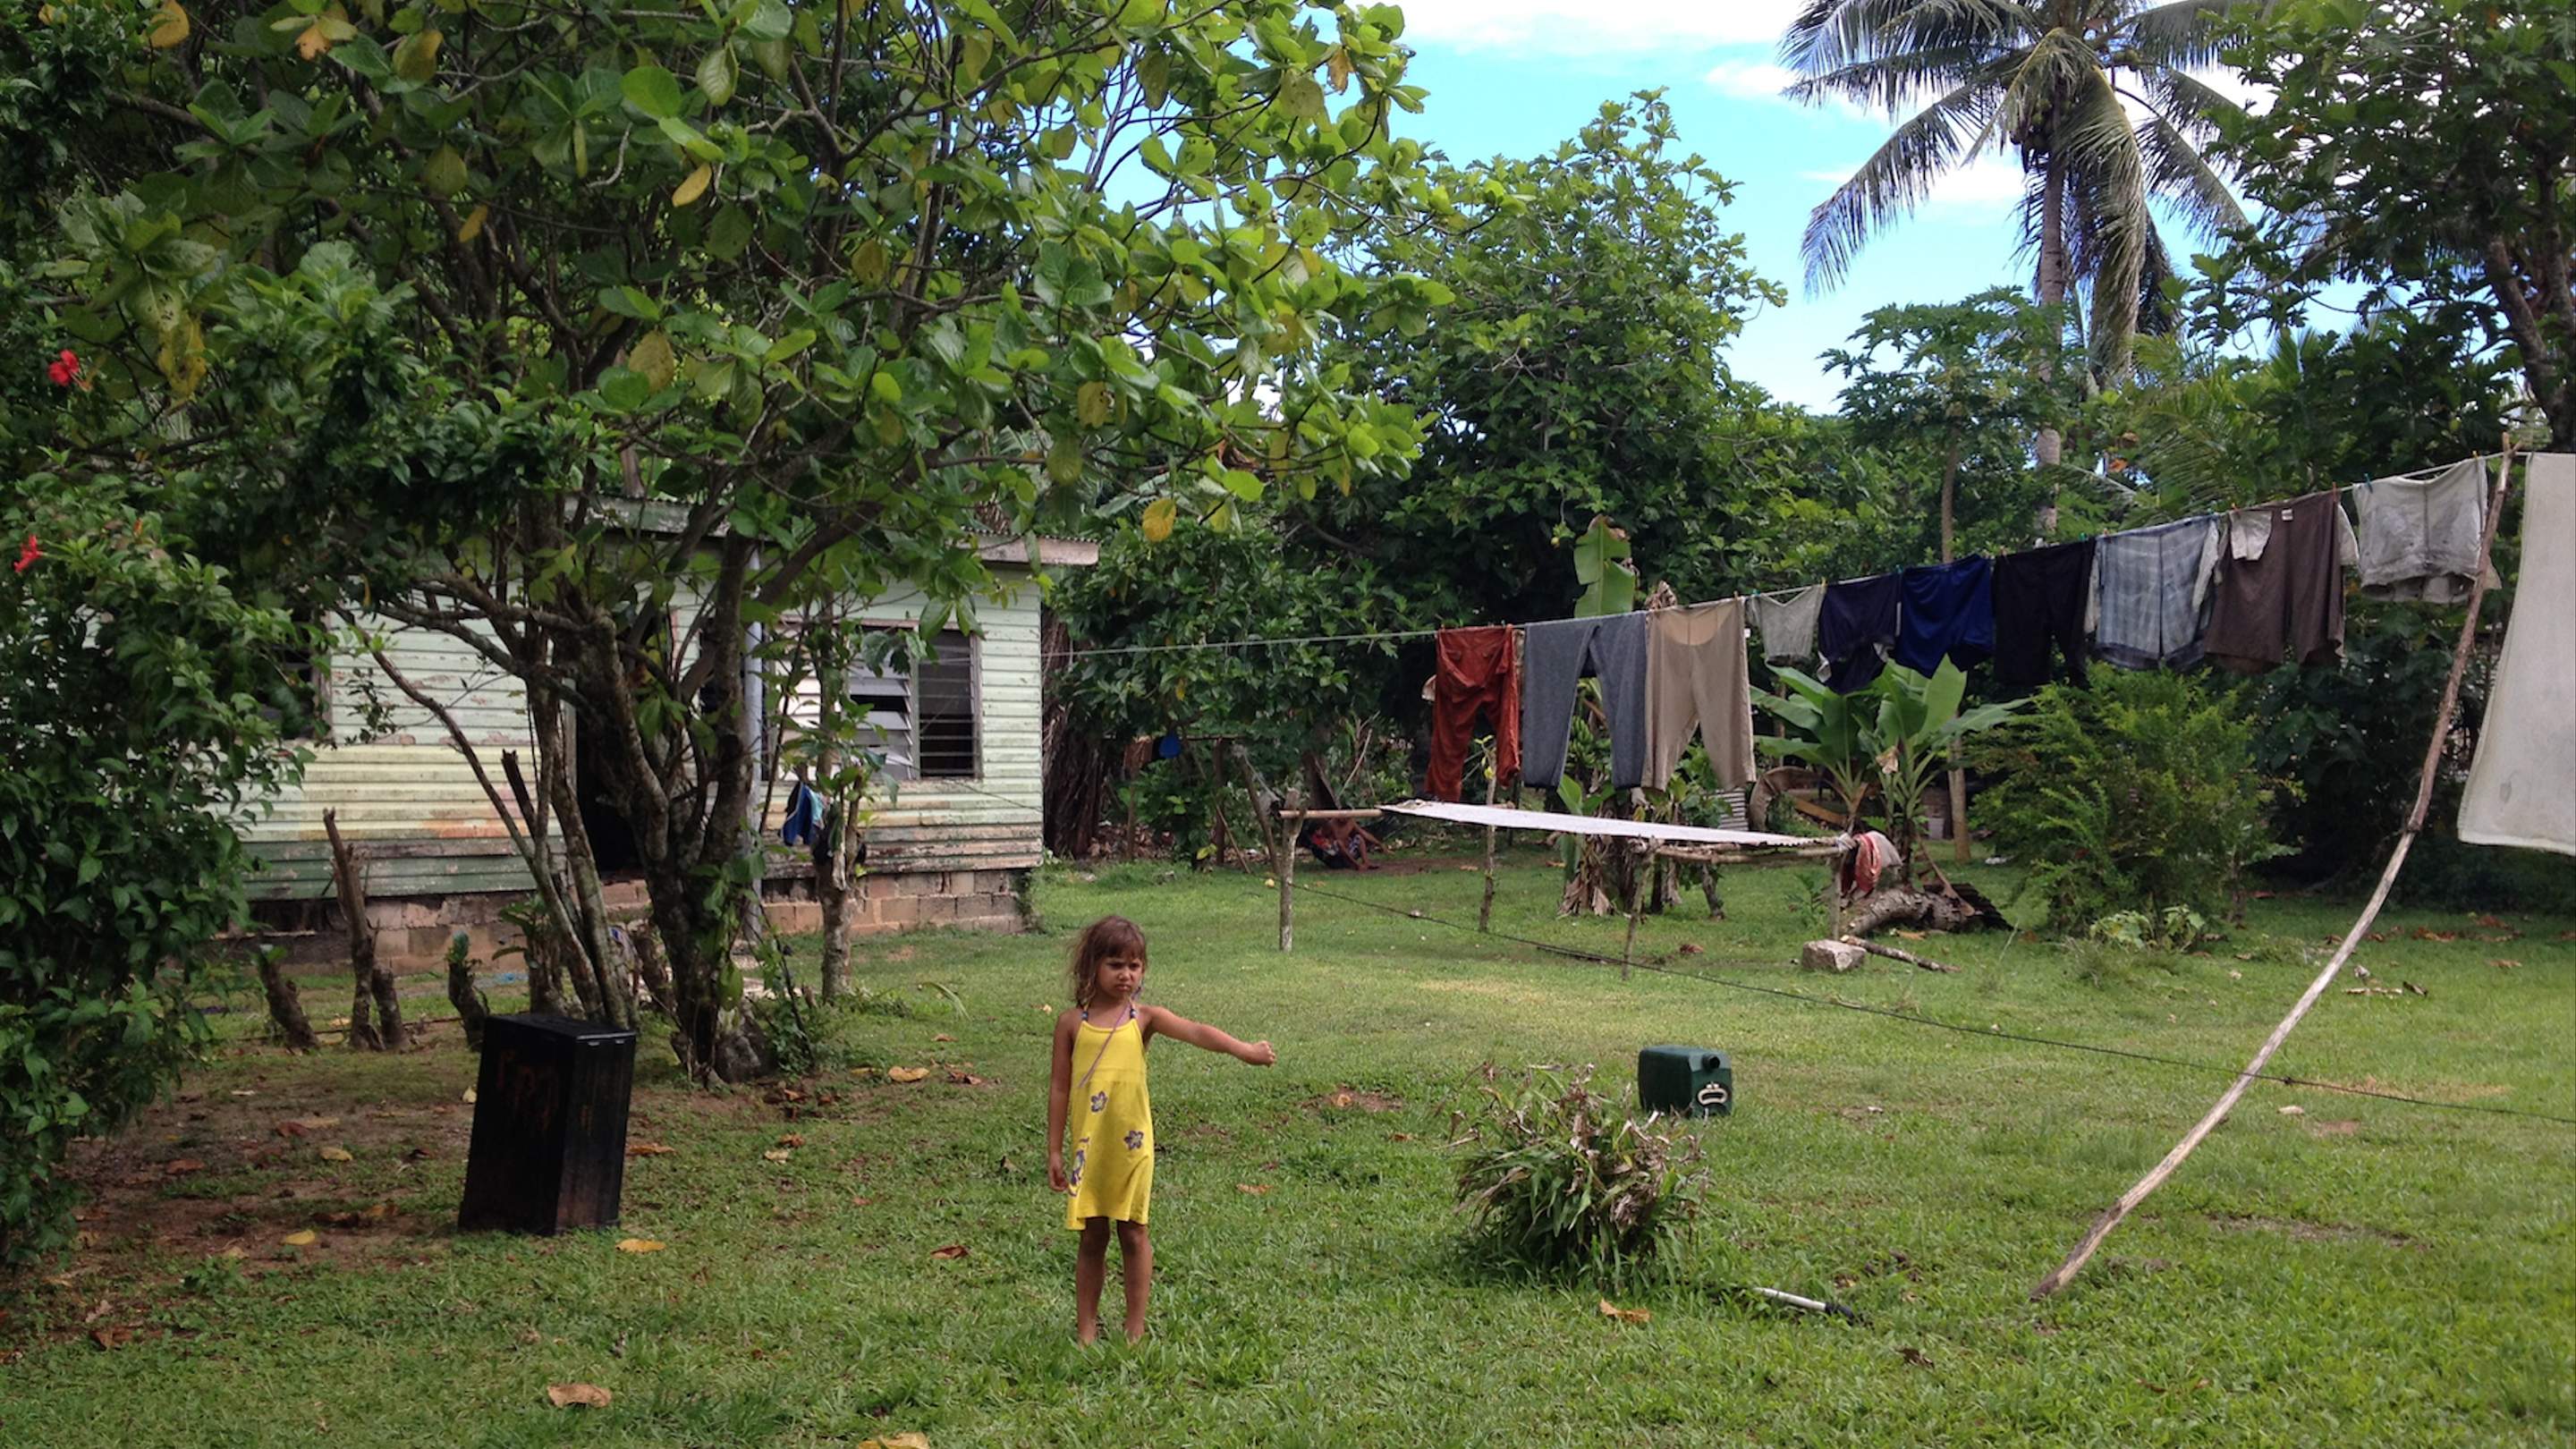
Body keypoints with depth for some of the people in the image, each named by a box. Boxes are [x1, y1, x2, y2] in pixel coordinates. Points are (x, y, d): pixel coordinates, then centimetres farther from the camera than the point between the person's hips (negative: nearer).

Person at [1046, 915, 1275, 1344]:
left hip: (1131, 1145, -1)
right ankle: (1086, 1331, 20)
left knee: (1132, 1233, 7)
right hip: (1089, 1147, 1)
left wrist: (1242, 1049, -33)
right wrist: (1054, 1151, 5)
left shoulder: (1143, 1018, -1)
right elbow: (1059, 1088, 5)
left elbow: (1195, 1032, -17)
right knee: (1092, 1237, 9)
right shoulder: (1072, 1022, 2)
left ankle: (1135, 1330, 18)